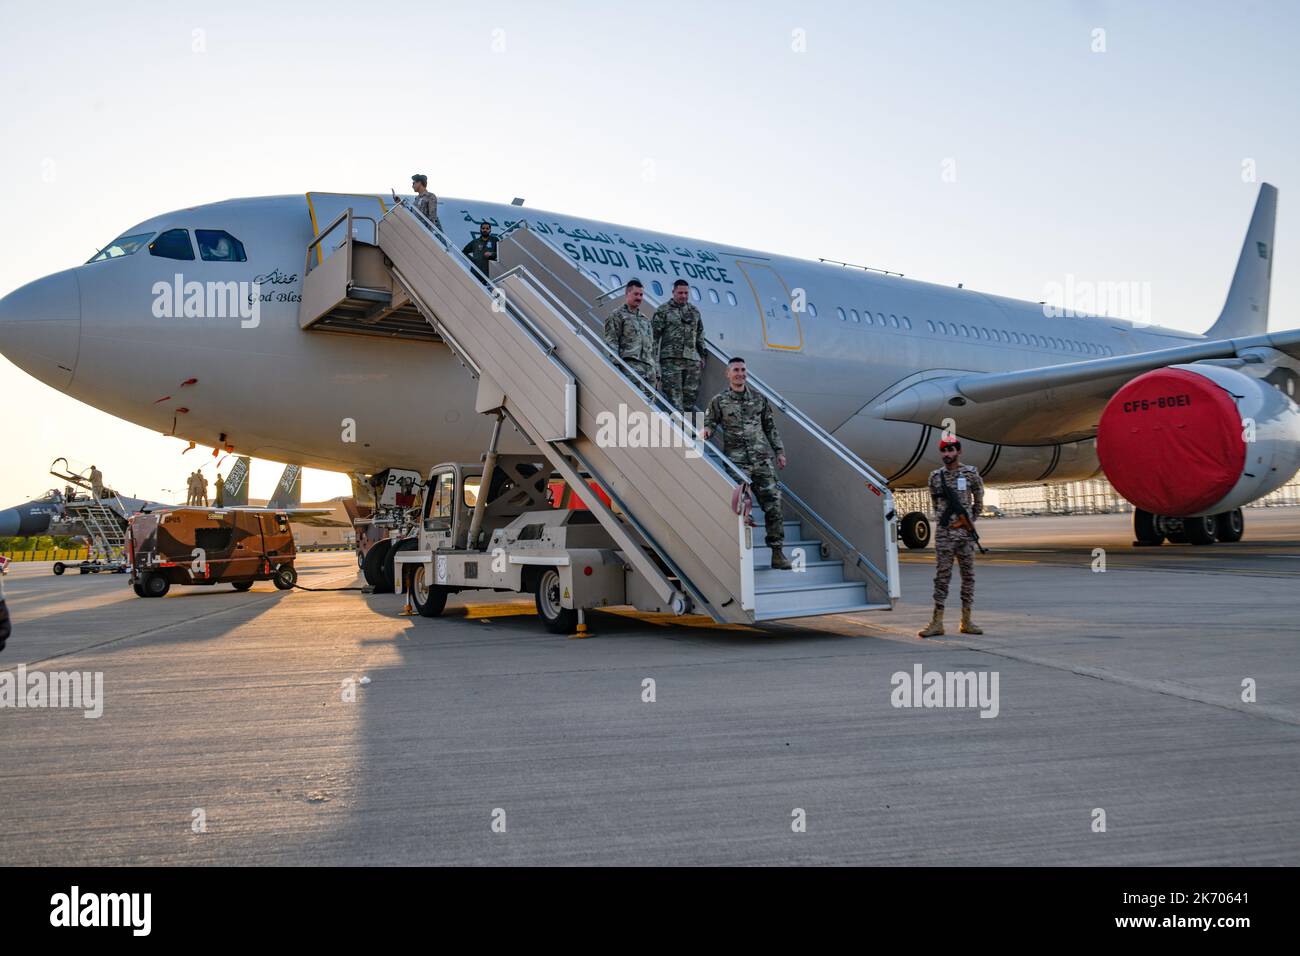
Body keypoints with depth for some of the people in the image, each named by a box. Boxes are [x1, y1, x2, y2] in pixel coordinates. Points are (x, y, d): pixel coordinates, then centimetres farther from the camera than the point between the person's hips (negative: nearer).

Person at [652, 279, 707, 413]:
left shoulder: (694, 311, 18)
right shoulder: (663, 310, 2)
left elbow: (700, 336, 24)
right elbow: (654, 335, -2)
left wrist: (702, 356, 18)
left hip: (692, 360, 5)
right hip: (671, 359, -5)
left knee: (691, 393, 3)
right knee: (673, 395, -9)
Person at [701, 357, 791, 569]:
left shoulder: (759, 399, 14)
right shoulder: (719, 401, 6)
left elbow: (770, 427, 18)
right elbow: (709, 422, 3)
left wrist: (779, 451, 13)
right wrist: (705, 430, -20)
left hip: (762, 460, 3)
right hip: (736, 462, -2)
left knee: (773, 504, -3)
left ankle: (778, 552, 3)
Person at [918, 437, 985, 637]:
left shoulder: (971, 473, 2)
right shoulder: (935, 476, 7)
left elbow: (978, 502, 10)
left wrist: (969, 521, 6)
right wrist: (943, 519, 9)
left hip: (966, 533, 0)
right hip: (943, 533, 1)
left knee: (968, 575, 4)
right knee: (941, 576, -1)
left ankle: (966, 620, 12)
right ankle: (937, 622, -1)